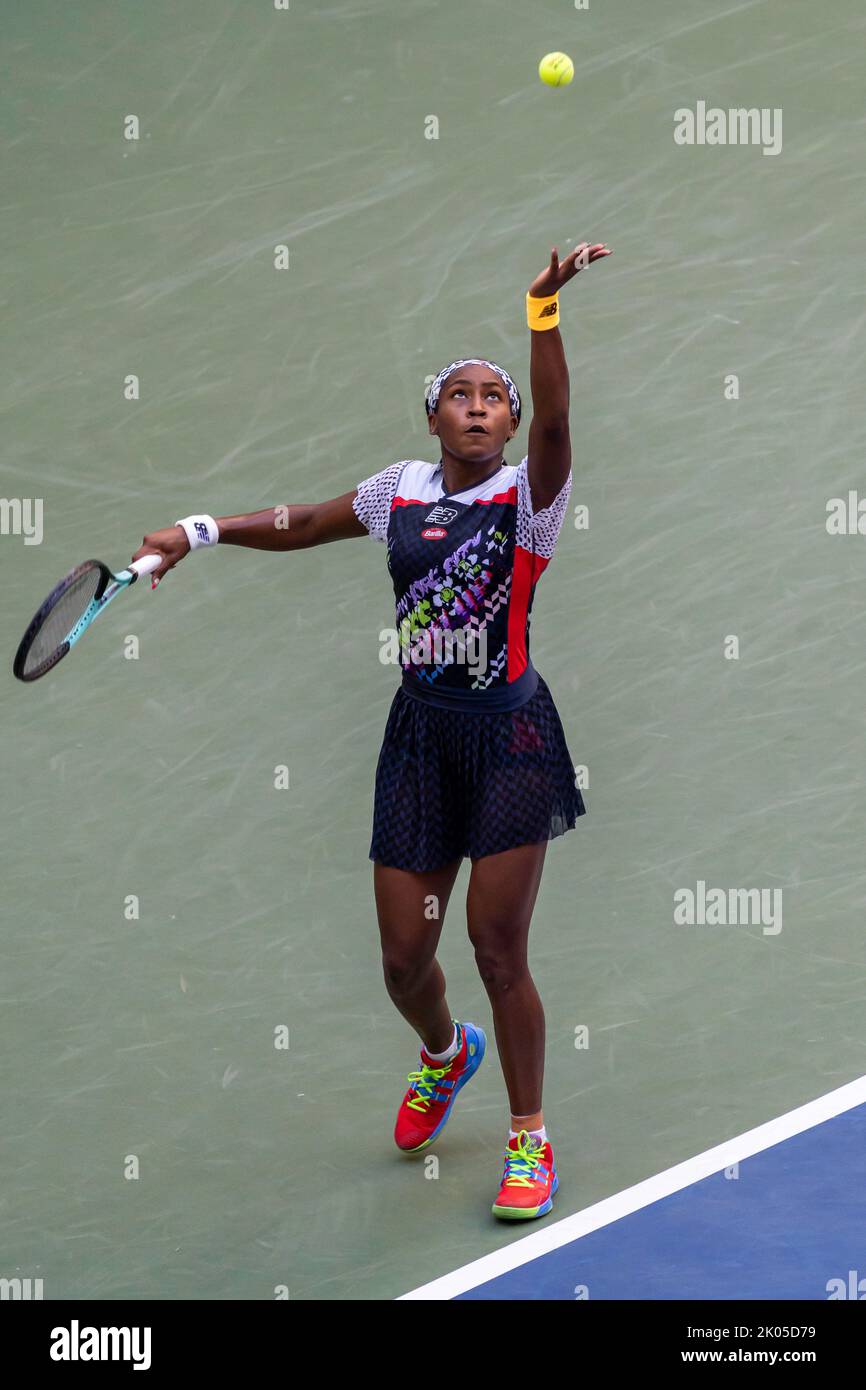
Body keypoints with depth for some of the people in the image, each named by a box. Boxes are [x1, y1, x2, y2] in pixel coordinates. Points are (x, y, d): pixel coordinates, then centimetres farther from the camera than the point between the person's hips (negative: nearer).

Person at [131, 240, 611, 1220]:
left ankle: (529, 1141, 14)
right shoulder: (400, 489, 8)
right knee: (404, 956, 7)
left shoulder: (528, 493, -5)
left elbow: (554, 419, -25)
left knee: (497, 947, -5)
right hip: (420, 735, 4)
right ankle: (444, 1055, 43)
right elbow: (300, 526, 22)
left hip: (510, 737, -4)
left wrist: (544, 311, -38)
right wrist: (198, 532, 14)